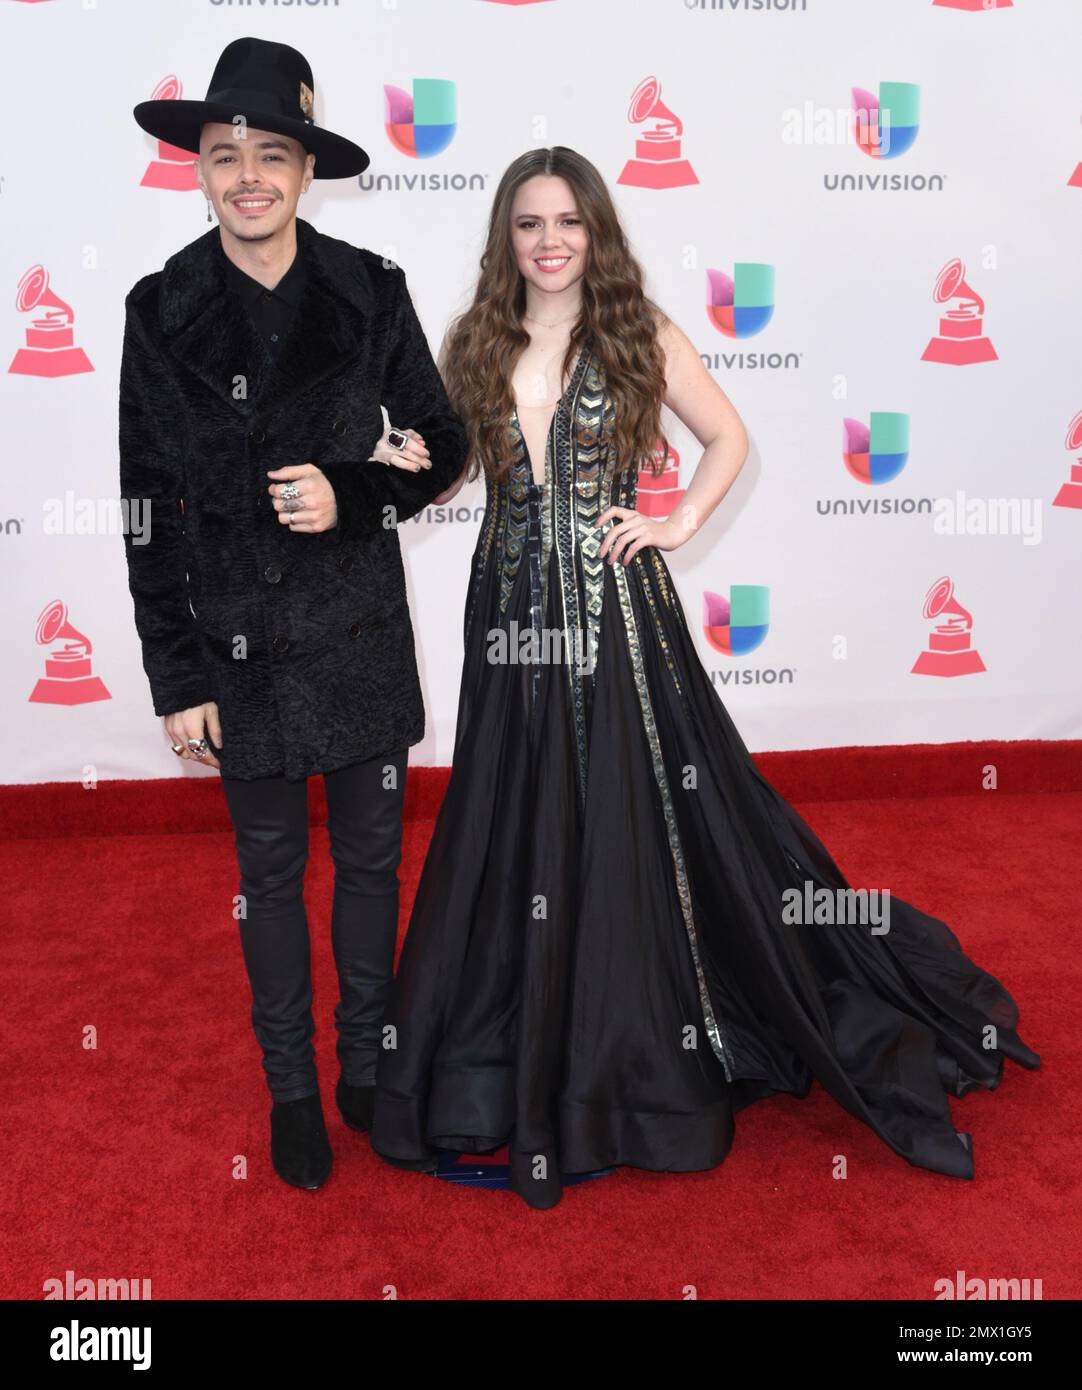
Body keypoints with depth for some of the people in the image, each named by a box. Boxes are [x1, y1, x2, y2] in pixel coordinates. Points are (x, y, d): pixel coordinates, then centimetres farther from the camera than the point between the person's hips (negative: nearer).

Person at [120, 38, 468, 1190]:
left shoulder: (370, 292, -5)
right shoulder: (162, 311, -6)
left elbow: (443, 445, 3)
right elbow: (148, 510, -4)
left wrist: (351, 495, -18)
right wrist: (176, 679, -5)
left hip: (362, 632, 1)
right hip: (240, 643, -1)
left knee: (370, 856, 14)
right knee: (269, 871, 13)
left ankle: (366, 1063, 36)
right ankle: (291, 1088, 32)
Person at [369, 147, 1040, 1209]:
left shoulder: (639, 335, 0)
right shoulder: (474, 345, 6)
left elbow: (728, 437, 8)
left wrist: (678, 524, -3)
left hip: (616, 612, -2)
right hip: (512, 613, 3)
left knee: (632, 822, 5)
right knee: (517, 829, 10)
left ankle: (636, 1053, 25)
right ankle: (516, 1059, 30)